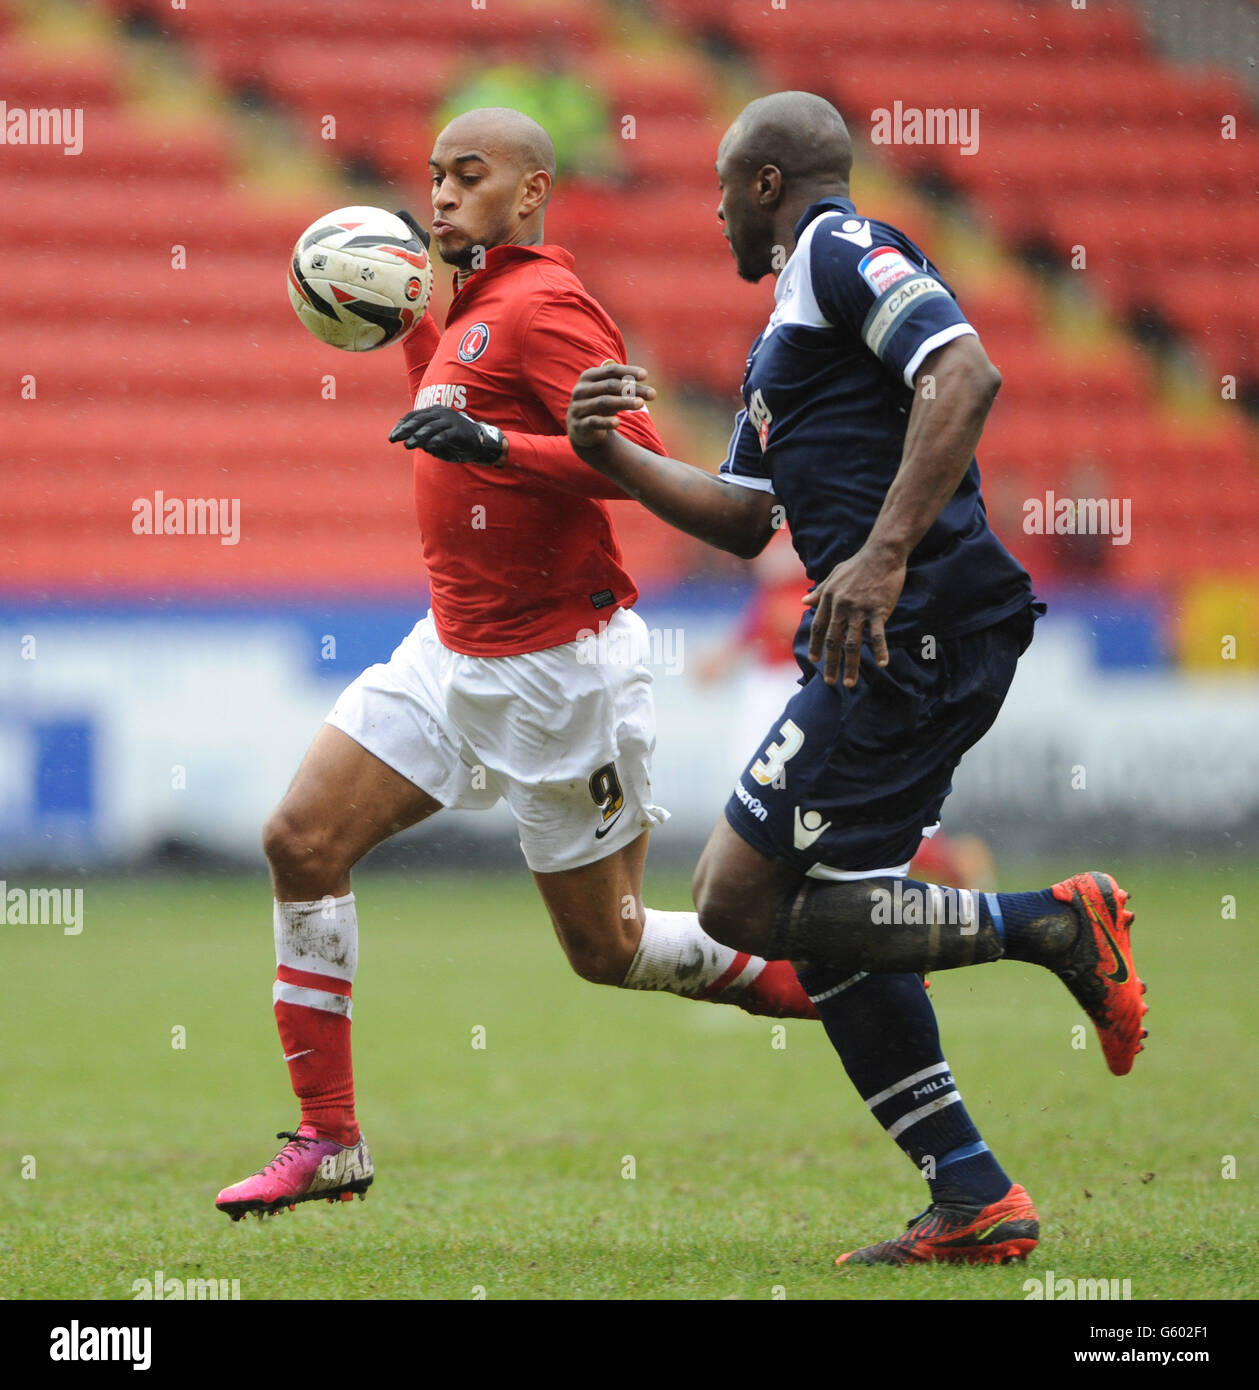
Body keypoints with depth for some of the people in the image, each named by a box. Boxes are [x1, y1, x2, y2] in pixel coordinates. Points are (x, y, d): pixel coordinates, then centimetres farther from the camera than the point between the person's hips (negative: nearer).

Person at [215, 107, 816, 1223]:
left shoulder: (543, 305, -15)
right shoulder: (472, 311, 12)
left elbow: (637, 455, -25)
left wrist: (490, 442, -33)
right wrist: (412, 328, 18)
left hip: (562, 670, -9)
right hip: (452, 654, 9)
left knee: (606, 947, 1)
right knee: (301, 843, -4)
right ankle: (329, 1142, 1)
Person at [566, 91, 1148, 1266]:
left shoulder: (843, 248, -4)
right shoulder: (786, 327, 26)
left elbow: (965, 375, -20)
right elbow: (741, 520, 28)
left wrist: (884, 555, -27)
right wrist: (613, 458, 13)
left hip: (919, 629, -10)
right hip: (883, 643, 10)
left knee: (750, 903, -12)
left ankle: (1054, 924, -9)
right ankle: (974, 1206, 6)